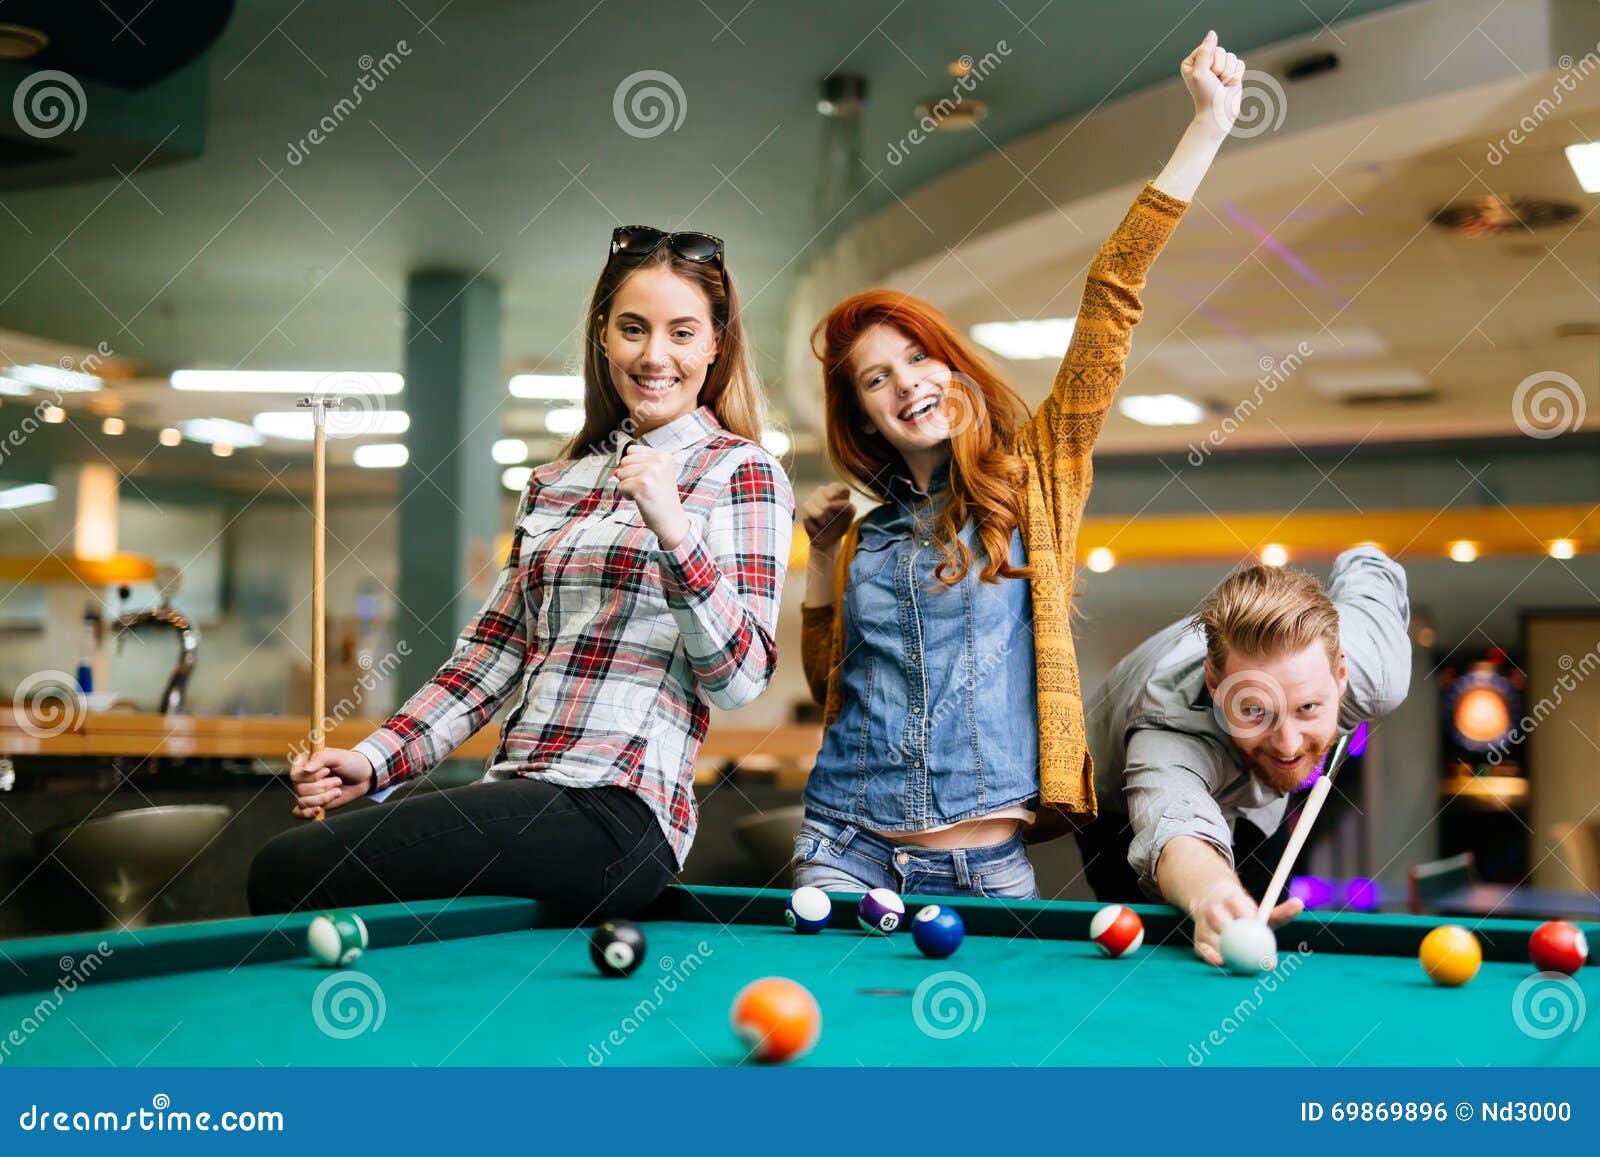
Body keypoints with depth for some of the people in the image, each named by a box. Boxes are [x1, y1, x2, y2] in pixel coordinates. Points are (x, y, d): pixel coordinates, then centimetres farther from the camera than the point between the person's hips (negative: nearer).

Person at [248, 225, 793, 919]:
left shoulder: (742, 473, 1)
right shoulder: (558, 480, 20)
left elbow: (739, 678, -8)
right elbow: (495, 649, 18)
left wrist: (674, 529, -21)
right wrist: (374, 761, 6)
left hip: (614, 808, -6)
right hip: (516, 797, 7)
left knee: (287, 873, -18)